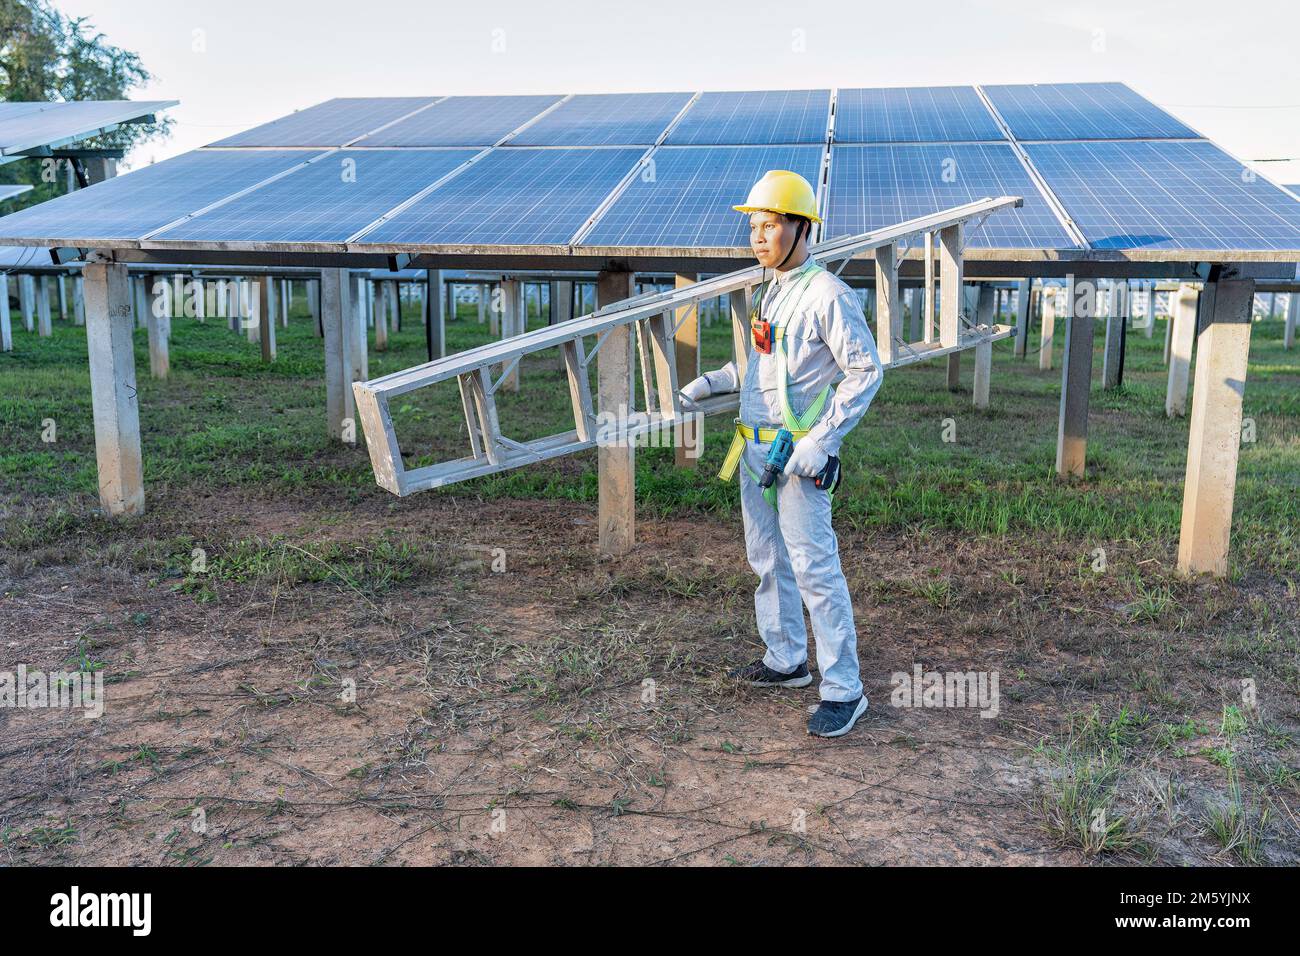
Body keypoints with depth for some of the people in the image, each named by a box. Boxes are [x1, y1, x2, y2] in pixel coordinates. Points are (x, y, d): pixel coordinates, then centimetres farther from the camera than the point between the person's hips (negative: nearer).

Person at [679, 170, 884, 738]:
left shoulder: (826, 295, -14)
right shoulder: (768, 292, 13)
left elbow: (865, 371, -15)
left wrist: (821, 440, -21)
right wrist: (710, 384, 17)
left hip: (797, 455, -9)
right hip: (754, 449, 9)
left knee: (815, 569, -8)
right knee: (768, 562, 16)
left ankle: (843, 690, 0)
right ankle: (786, 661, 31)